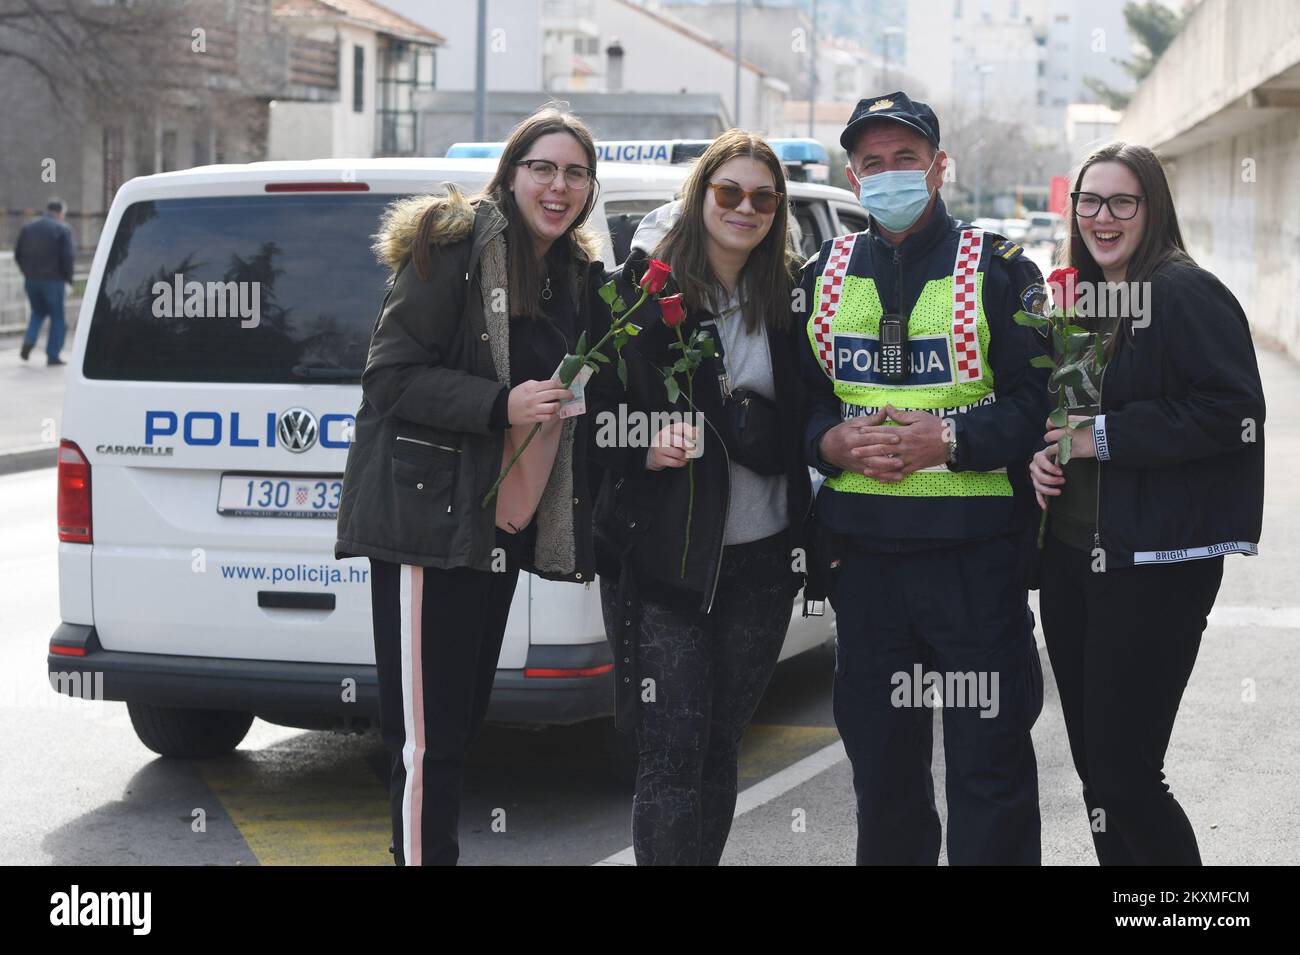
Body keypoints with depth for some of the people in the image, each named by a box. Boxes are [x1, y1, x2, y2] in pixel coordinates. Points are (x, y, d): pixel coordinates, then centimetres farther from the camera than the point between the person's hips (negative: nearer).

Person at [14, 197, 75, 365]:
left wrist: (27, 272, 16)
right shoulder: (63, 229, -8)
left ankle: (29, 341, 0)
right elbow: (68, 256, -15)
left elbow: (17, 253, 7)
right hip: (53, 280, -5)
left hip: (31, 280, 5)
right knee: (57, 317, 7)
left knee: (38, 312, 23)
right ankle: (53, 355, 3)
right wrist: (68, 278, -3)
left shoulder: (28, 227, 7)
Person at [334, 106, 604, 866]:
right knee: (430, 736, -10)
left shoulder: (578, 275, 14)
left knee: (464, 718, 15)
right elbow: (392, 376, -14)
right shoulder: (458, 248, -10)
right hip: (432, 519, -8)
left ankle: (435, 849, 25)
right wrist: (502, 404, -23)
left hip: (501, 525, 8)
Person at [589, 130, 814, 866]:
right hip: (663, 554, -4)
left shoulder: (788, 294, 6)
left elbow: (800, 425, 12)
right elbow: (598, 409, -2)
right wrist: (644, 447, -19)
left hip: (760, 557, 4)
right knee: (674, 753, -6)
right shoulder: (645, 286, -4)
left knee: (720, 748, 12)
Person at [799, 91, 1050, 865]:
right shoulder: (827, 275, 13)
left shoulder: (998, 270, 0)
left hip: (977, 553, -4)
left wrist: (947, 439, -20)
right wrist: (834, 442, -8)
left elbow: (1039, 401, -7)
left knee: (990, 760, -2)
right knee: (879, 752, 12)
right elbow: (795, 398, 13)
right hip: (865, 551, 4)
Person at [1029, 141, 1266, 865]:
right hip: (1070, 554, 8)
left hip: (1156, 567, -8)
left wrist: (1102, 437, -17)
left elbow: (1233, 411, -19)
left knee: (1122, 775, -8)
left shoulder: (1188, 295, -10)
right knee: (1094, 764, 12)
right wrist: (1040, 452, 2)